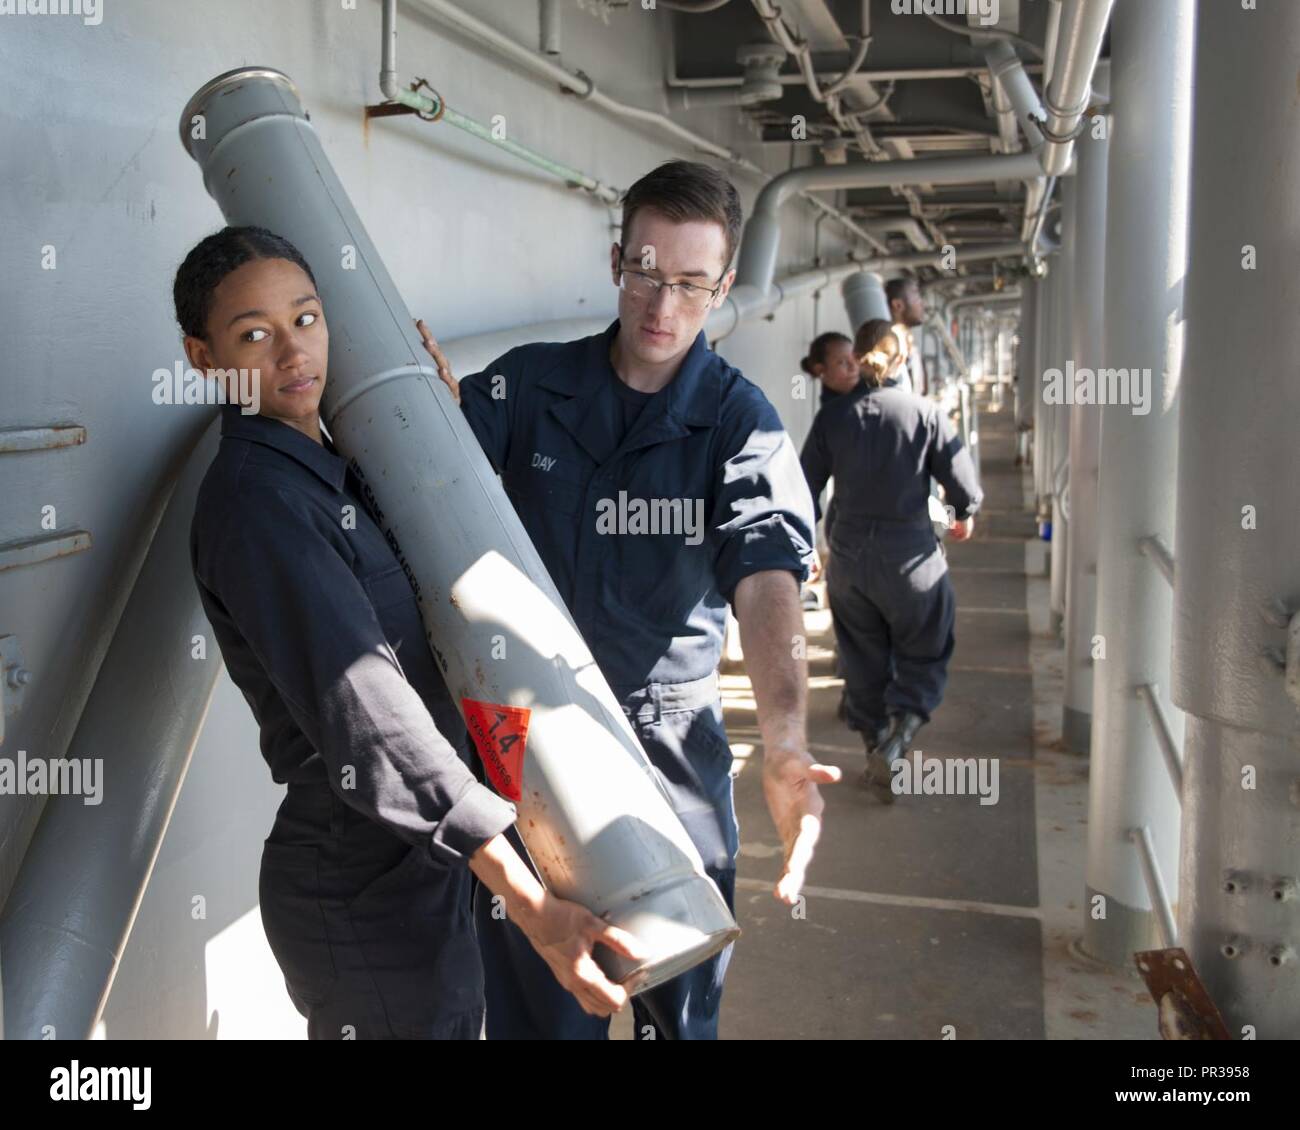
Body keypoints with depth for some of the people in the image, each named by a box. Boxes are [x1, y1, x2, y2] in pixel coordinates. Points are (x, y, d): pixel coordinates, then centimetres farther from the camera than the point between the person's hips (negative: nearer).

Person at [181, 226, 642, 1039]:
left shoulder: (328, 469, 8)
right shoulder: (254, 500, -21)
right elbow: (367, 719, -30)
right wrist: (531, 904, -33)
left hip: (421, 862, 9)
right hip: (363, 890, -9)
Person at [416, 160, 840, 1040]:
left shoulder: (741, 422, -9)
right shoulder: (528, 385, -1)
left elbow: (766, 576, -24)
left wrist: (786, 744, -41)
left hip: (671, 751, -1)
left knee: (681, 1005, 16)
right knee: (536, 1005, 16)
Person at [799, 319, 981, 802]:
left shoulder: (833, 415, -2)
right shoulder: (924, 412, -9)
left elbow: (805, 487, 2)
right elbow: (963, 485, -7)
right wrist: (965, 516, 15)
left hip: (849, 557, 3)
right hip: (910, 556, -3)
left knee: (865, 664, 17)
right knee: (924, 660, 12)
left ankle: (878, 755, 24)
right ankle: (893, 742, -8)